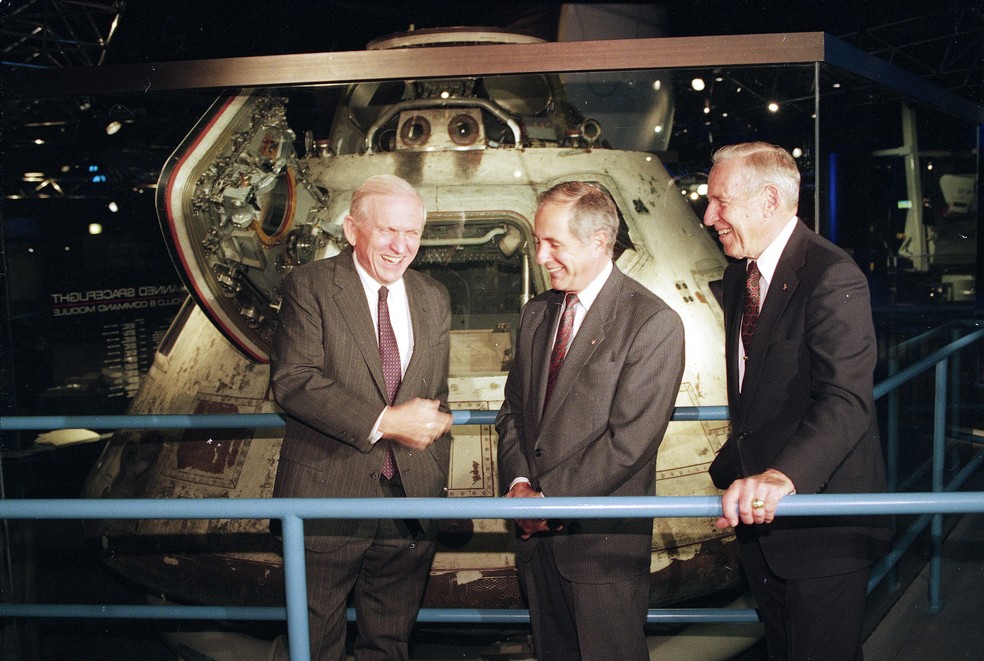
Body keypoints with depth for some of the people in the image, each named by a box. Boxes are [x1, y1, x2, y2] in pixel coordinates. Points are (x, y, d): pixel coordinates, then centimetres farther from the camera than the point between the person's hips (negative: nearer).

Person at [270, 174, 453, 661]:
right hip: (327, 495, -4)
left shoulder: (434, 299, 9)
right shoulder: (309, 285, -6)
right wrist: (384, 422, -23)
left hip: (412, 499, 4)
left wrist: (436, 483, 10)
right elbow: (291, 380, -18)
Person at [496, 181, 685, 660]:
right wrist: (518, 484, -5)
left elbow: (629, 441, -18)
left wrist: (548, 498, -15)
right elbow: (512, 410, 11)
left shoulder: (654, 323, -13)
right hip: (537, 535, 6)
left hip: (605, 540, -6)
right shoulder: (535, 314, 10)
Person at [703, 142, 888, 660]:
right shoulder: (738, 274, 8)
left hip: (820, 514, -8)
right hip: (760, 510, 9)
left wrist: (782, 475, -48)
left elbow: (847, 400, -34)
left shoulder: (832, 278, -21)